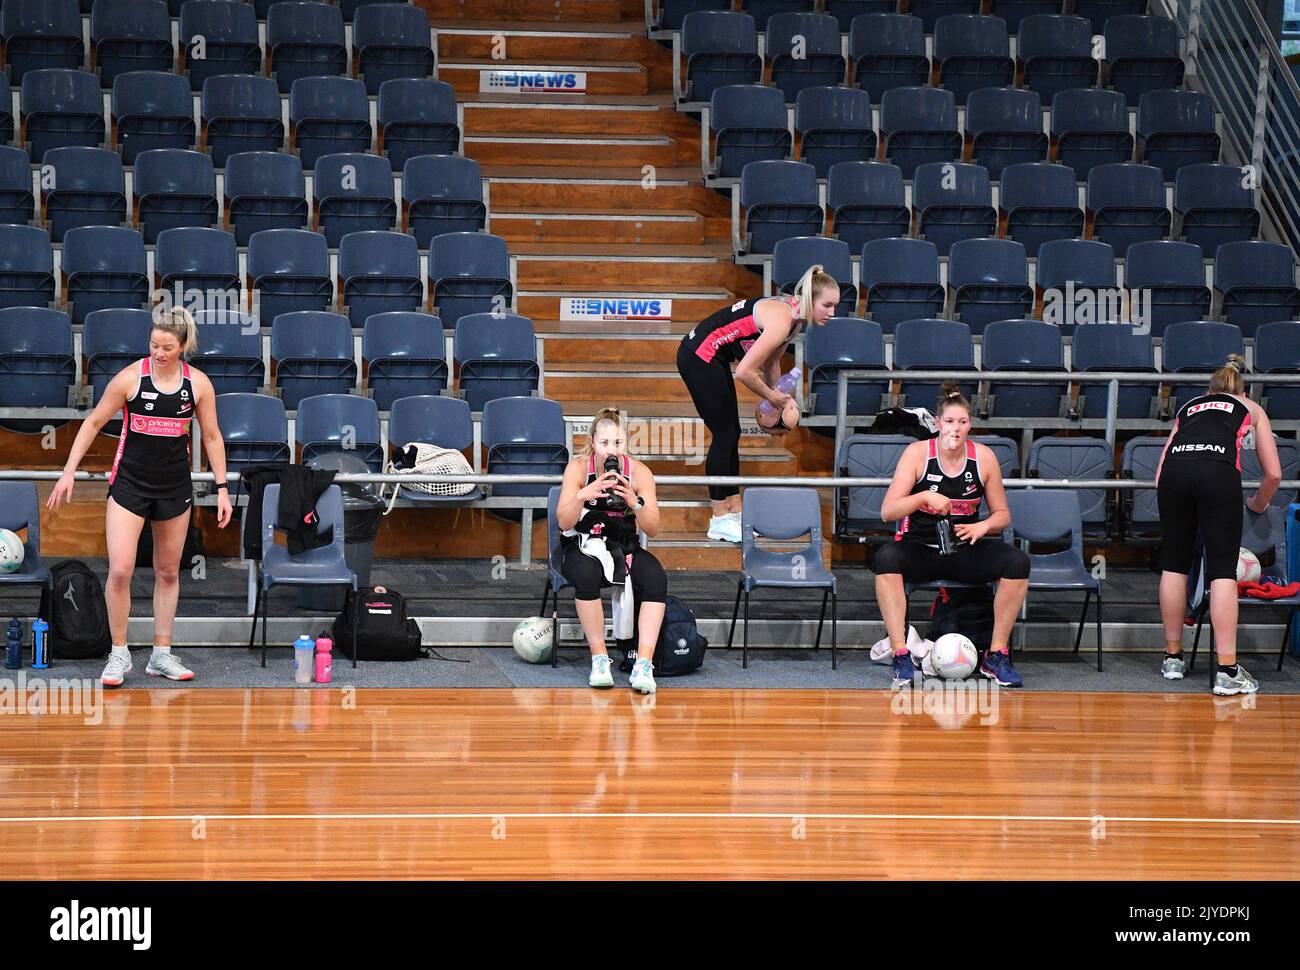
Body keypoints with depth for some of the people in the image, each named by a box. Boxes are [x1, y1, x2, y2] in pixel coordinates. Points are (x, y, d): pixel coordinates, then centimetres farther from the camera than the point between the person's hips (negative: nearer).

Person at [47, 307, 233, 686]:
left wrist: (222, 489, 4)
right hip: (129, 484, -3)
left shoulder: (198, 383, -3)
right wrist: (69, 472, -6)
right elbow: (93, 422, -2)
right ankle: (119, 653, 2)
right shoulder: (131, 377, -11)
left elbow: (211, 436, 7)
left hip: (175, 487, 3)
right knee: (120, 571, -12)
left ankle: (162, 654, 19)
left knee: (168, 572, 10)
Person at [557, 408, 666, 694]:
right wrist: (583, 496, -35)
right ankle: (599, 658, -28)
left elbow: (652, 529, -7)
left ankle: (644, 663, -36)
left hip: (624, 546, 2)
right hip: (583, 546, -2)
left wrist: (635, 503, -28)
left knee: (655, 577, -31)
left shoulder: (639, 472, -5)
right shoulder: (578, 468, -8)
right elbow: (564, 523, -15)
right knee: (587, 575, -38)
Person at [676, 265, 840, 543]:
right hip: (699, 356, -10)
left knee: (731, 434, 12)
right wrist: (771, 396, -10)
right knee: (724, 434, -4)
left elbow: (770, 361, 17)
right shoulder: (781, 320, -26)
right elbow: (745, 372, -26)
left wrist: (779, 400, 13)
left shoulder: (793, 314, 3)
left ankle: (734, 511, 20)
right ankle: (719, 521, 2)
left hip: (711, 358, 10)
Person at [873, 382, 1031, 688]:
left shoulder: (984, 457, 0)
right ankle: (901, 654, -33)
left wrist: (983, 526, -14)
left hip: (965, 550, 2)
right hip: (919, 548, -2)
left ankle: (997, 654, -16)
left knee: (1017, 561, -25)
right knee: (886, 558, -35)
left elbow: (1002, 514, 9)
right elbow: (887, 511, -12)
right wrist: (924, 497, -28)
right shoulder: (917, 453, -6)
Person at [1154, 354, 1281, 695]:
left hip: (1175, 468, 3)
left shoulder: (1188, 408, 36)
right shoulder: (1251, 409, 31)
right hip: (1219, 472, -3)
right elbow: (1273, 473, 26)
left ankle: (1173, 658, 24)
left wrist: (1176, 509, 41)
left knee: (1174, 565, 14)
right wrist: (1259, 503, 45)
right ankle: (1227, 671, -7)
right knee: (1223, 571, -2)